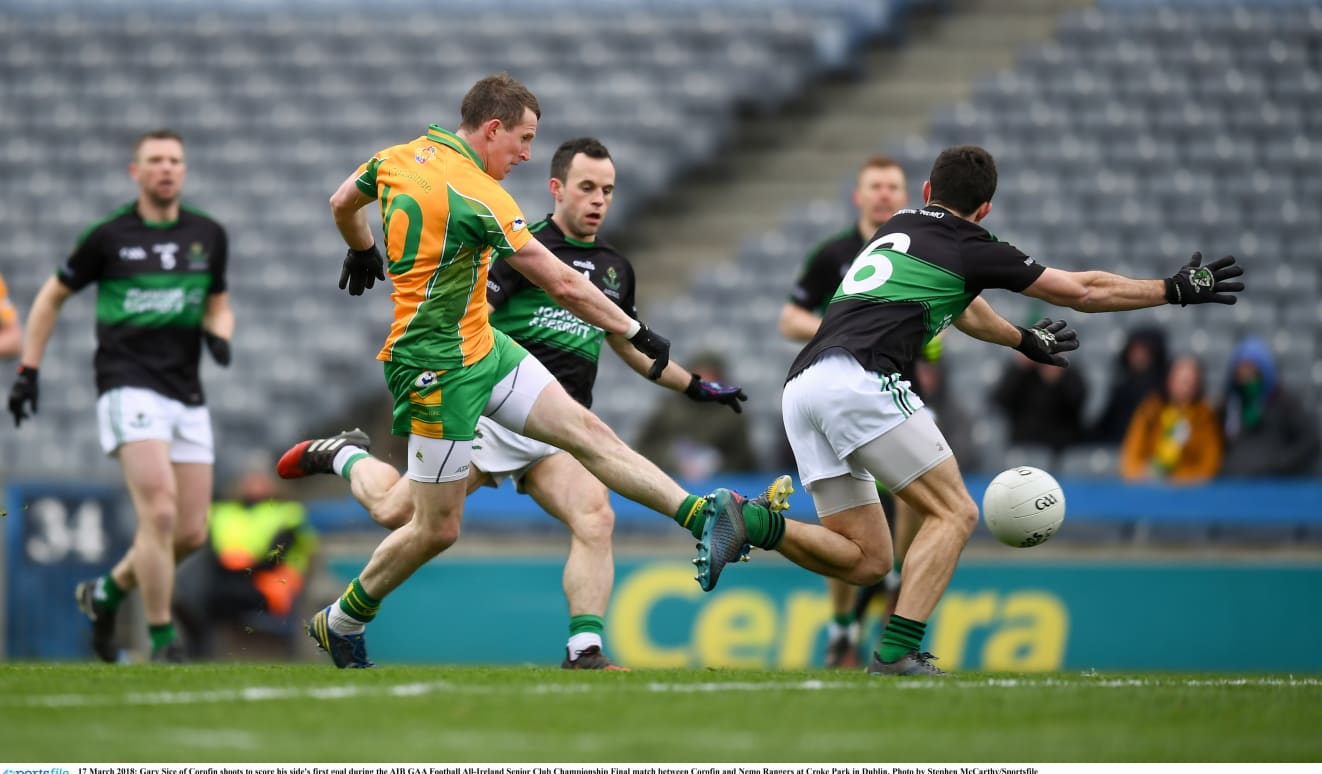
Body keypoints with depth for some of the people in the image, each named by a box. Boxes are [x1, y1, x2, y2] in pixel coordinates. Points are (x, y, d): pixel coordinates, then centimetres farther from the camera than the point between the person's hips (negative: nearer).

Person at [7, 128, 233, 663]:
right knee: (159, 513, -21)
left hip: (187, 395, 5)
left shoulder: (208, 235, 10)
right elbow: (51, 297, 11)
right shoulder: (108, 236, 0)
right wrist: (28, 371, 7)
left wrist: (219, 334, -1)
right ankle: (162, 638, -11)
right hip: (129, 388, -5)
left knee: (191, 533, 3)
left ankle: (106, 593, 28)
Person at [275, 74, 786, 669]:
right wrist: (636, 333, -11)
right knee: (436, 530, -2)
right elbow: (563, 285, -20)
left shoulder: (401, 156, 2)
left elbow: (343, 204, 22)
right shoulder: (474, 195, -22)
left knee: (585, 430, 1)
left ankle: (704, 515, -4)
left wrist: (362, 251, 43)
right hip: (438, 367, -10)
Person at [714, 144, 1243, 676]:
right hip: (859, 379, -8)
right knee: (954, 513, 0)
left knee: (867, 560, 9)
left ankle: (757, 525, -11)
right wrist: (1177, 290, 27)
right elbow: (1082, 291, 15)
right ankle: (897, 652, -15)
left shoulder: (897, 229, 29)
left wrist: (1024, 340, 64)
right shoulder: (969, 248, 8)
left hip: (801, 388, 8)